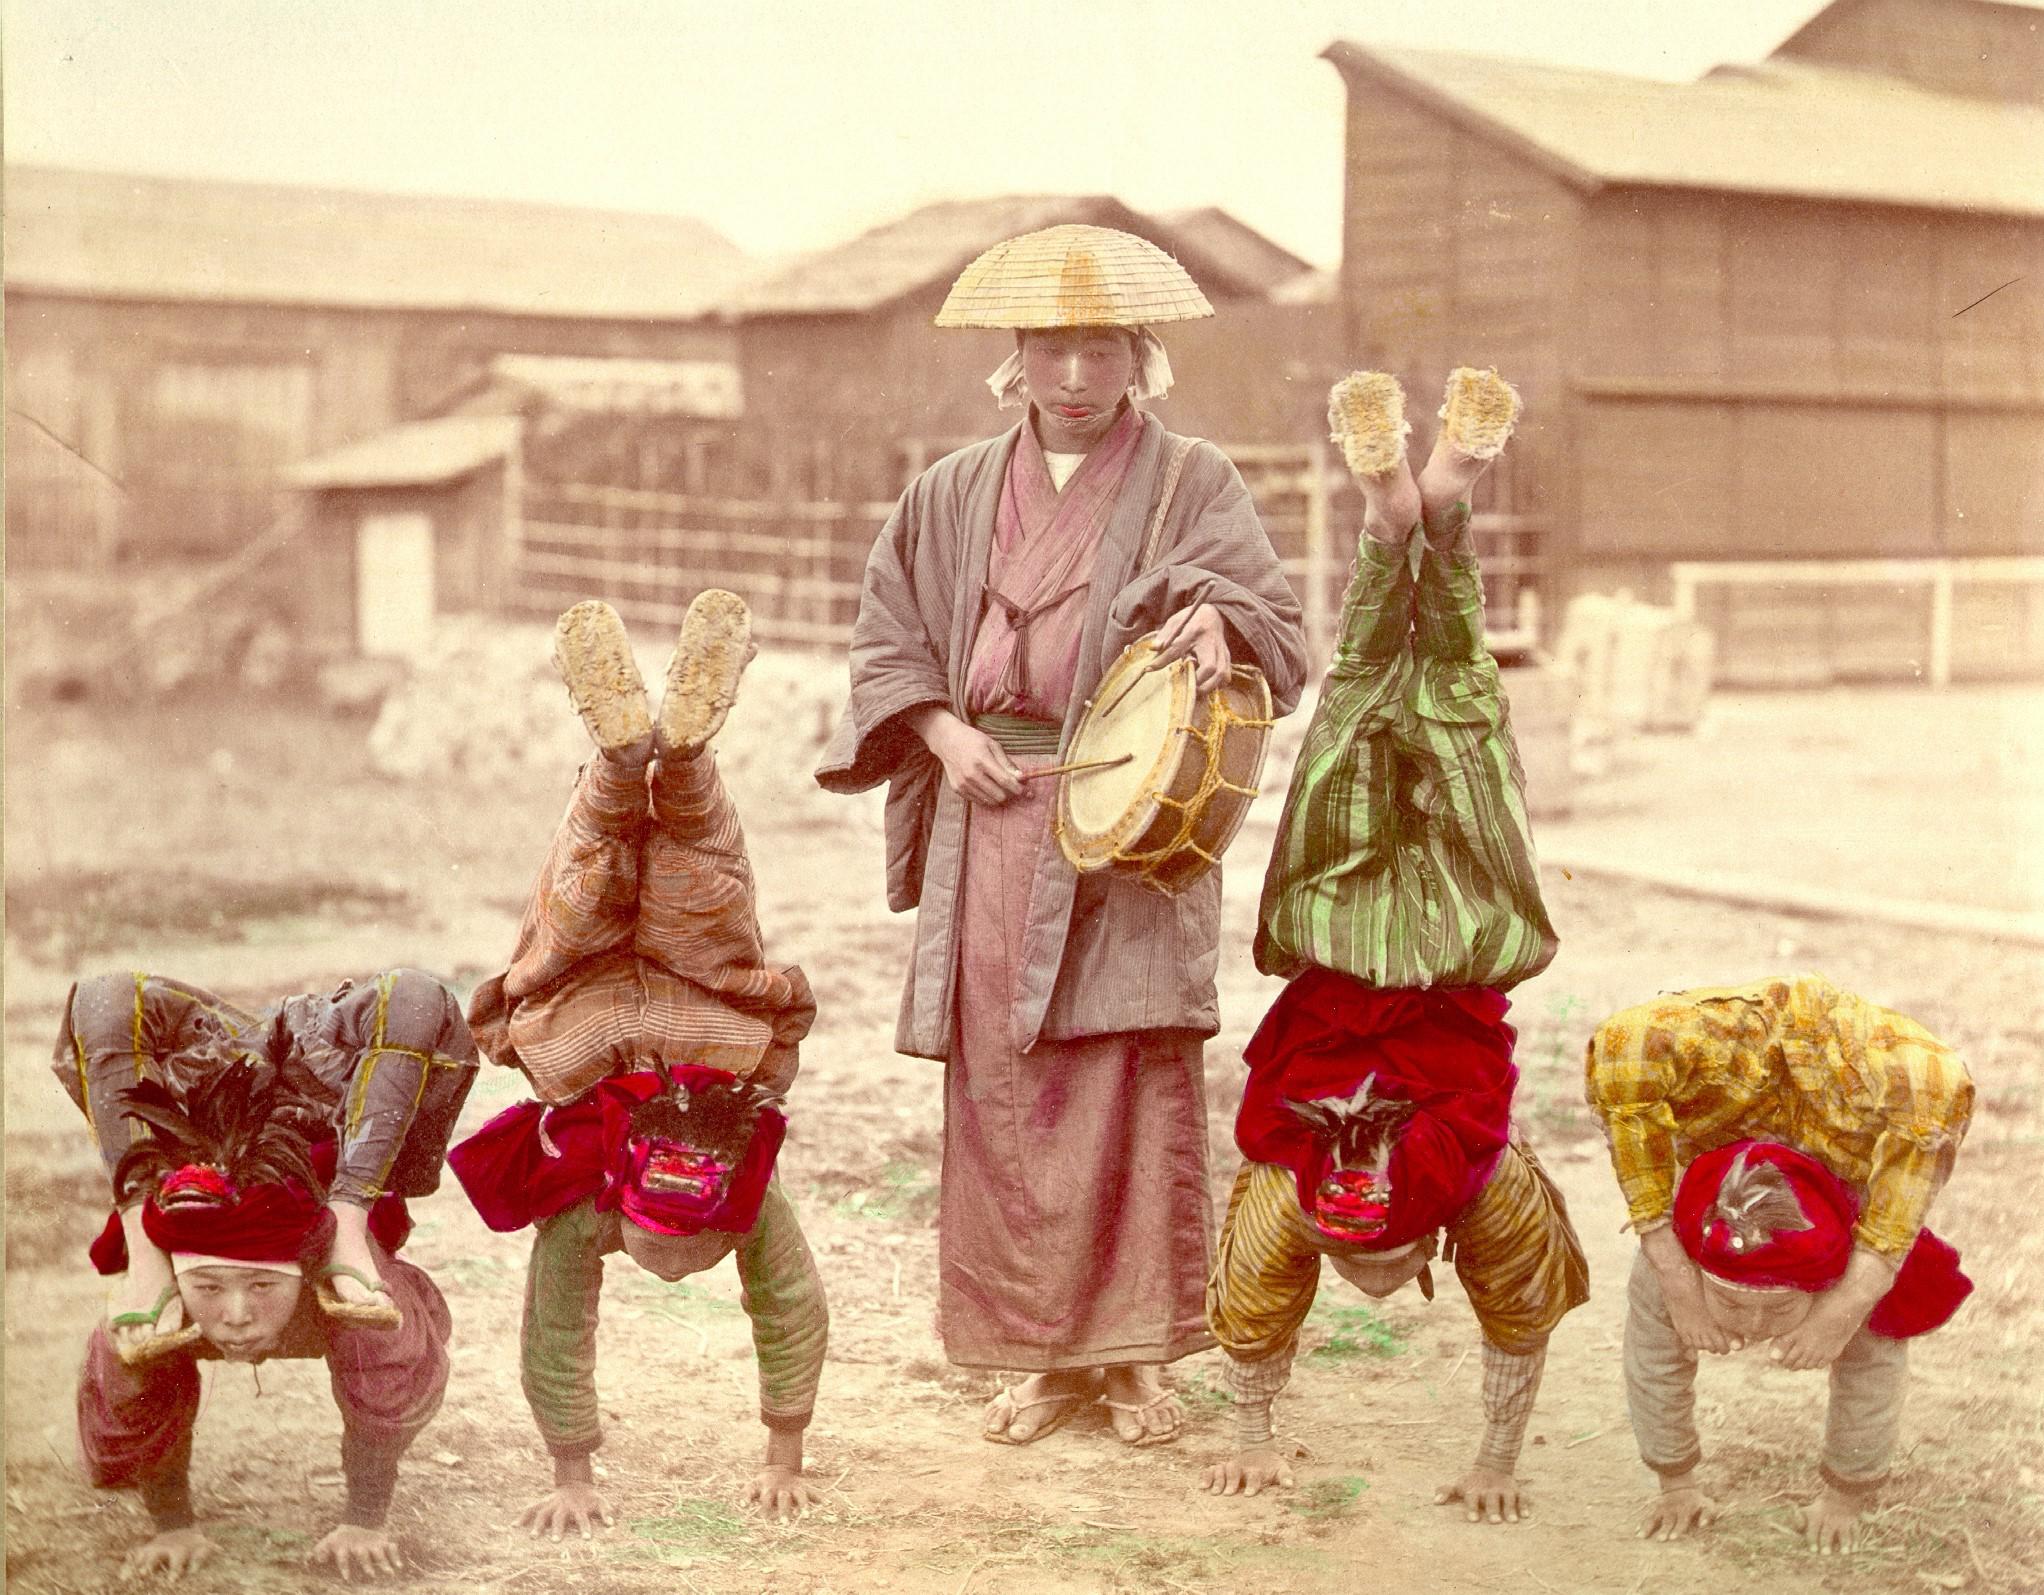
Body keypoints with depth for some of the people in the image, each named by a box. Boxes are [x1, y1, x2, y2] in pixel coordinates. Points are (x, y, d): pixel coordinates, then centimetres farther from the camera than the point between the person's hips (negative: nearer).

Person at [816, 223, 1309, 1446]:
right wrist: (946, 733, -1)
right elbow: (890, 637, 16)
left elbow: (1272, 616, -5)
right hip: (992, 820, 3)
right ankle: (1045, 1352, 10)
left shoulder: (1190, 484, 5)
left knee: (1134, 1076, -7)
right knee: (1002, 1081, 1)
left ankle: (1135, 1352, 3)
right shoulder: (956, 495, 14)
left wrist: (1217, 620, -28)